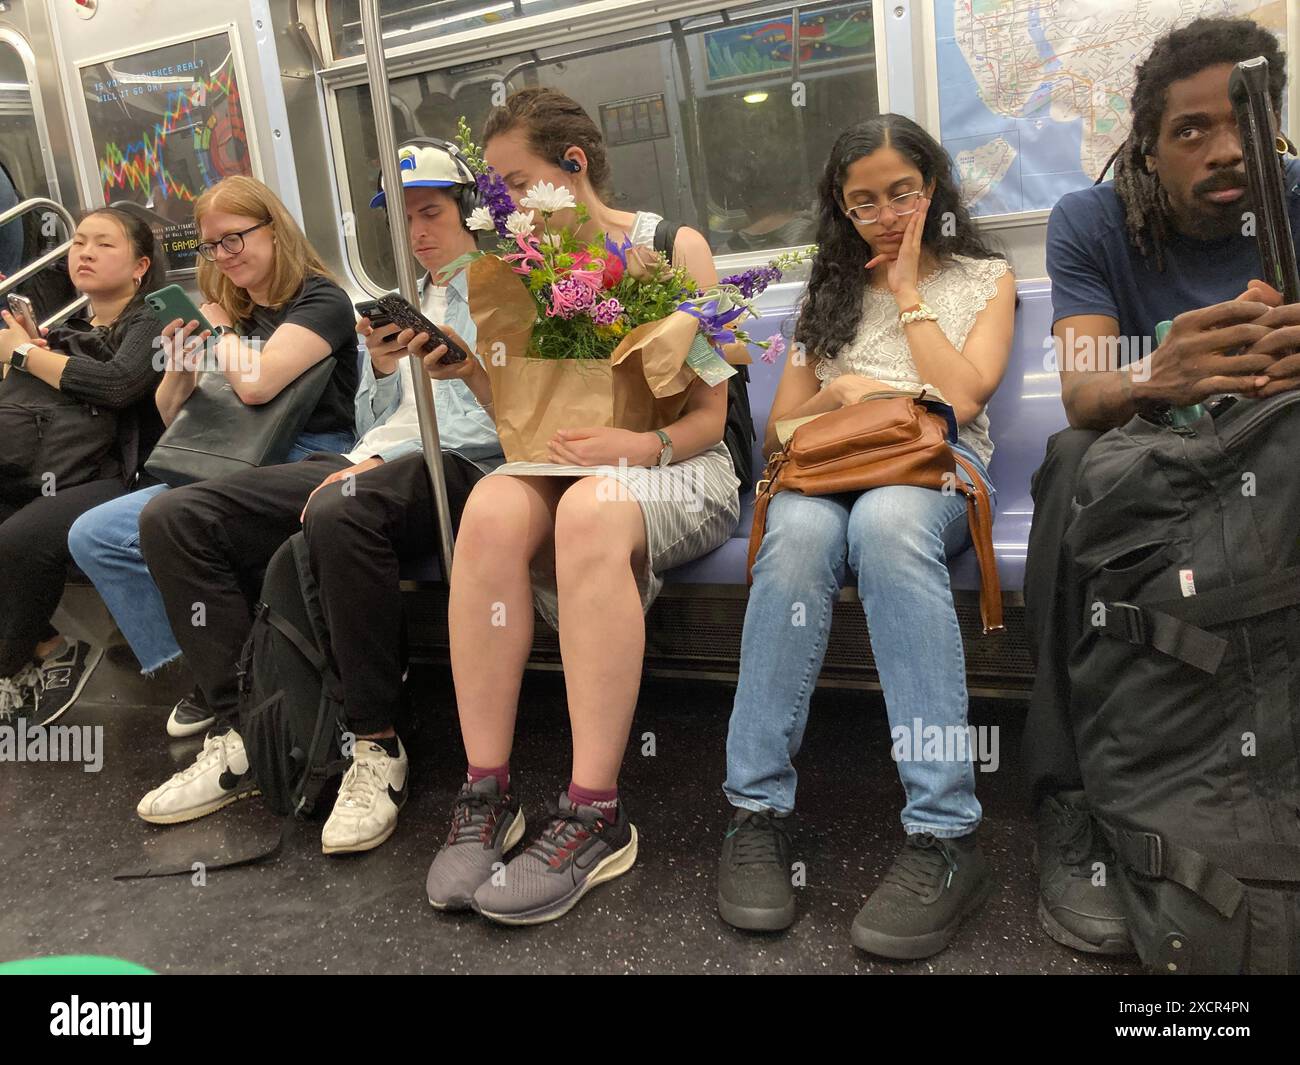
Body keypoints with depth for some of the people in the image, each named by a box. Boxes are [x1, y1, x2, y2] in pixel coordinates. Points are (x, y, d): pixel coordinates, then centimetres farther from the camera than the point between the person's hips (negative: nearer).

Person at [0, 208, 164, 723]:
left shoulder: (149, 323, 3)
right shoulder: (65, 334, 23)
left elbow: (117, 384, -18)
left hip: (120, 476, -6)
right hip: (52, 474, 7)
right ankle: (44, 650, -8)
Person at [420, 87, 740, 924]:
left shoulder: (675, 249, 1)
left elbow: (709, 415, -3)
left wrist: (641, 446, -23)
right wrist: (471, 373, -7)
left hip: (677, 465, -3)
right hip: (563, 465, 4)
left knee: (590, 511, -39)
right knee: (491, 508, -32)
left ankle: (597, 814, -34)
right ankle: (488, 792, -28)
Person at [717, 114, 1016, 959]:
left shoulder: (984, 278, 21)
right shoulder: (832, 291, 27)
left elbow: (960, 397, 0)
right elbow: (779, 429, 20)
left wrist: (907, 292, 7)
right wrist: (839, 392, 0)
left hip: (936, 469, -2)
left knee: (886, 520, -40)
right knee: (799, 531, -37)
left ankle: (945, 836, -42)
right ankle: (759, 814, -35)